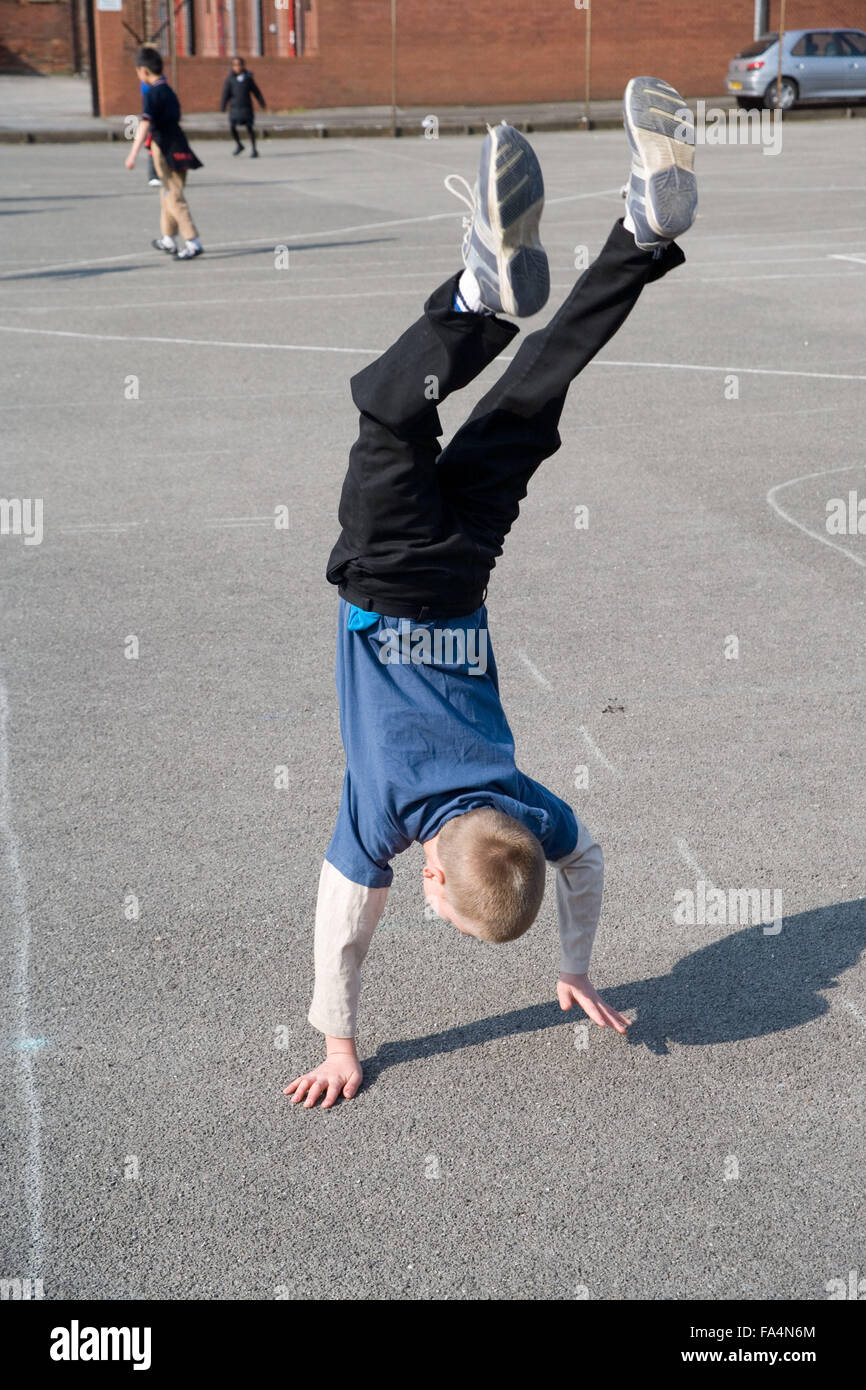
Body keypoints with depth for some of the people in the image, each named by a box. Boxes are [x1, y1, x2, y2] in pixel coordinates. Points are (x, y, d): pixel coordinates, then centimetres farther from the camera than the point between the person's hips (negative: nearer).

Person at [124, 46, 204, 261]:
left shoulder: (152, 94, -13)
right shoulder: (169, 91, 14)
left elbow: (145, 124, -24)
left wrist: (133, 153, -31)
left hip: (165, 150, -9)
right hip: (178, 147, 9)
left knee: (174, 198, -10)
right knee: (167, 195, 21)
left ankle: (193, 242, -16)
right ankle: (168, 239, 32)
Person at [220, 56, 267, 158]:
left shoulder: (248, 78, 3)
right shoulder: (230, 79, 1)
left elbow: (256, 92, 10)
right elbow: (226, 93, -1)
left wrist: (262, 104, 13)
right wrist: (223, 106, -7)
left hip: (246, 106, 0)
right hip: (234, 106, 0)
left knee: (250, 127, -2)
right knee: (232, 126, -8)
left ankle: (254, 149, 7)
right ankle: (238, 145, 16)